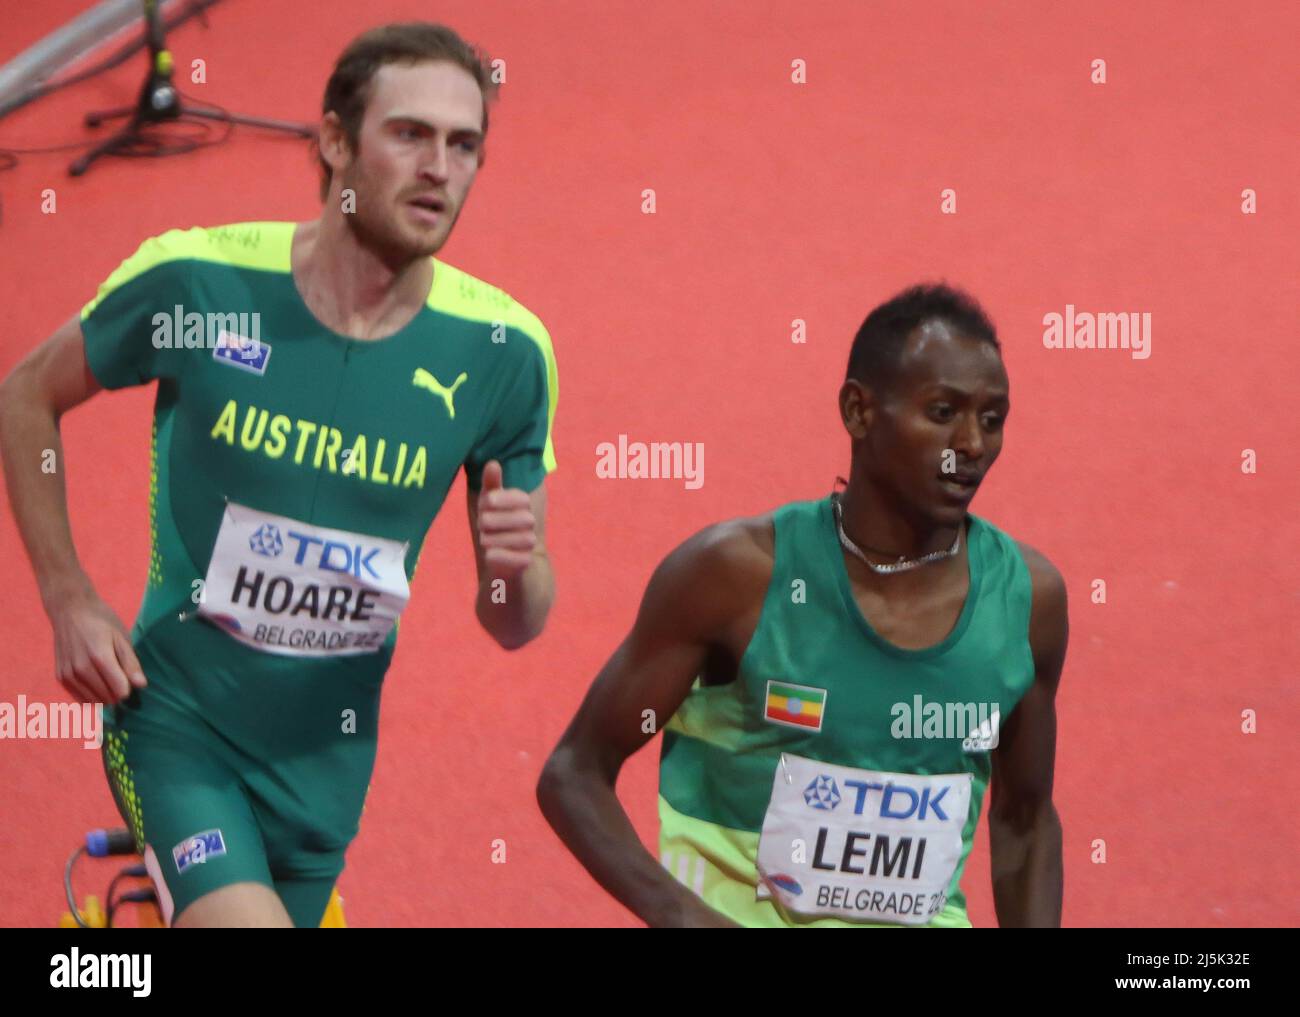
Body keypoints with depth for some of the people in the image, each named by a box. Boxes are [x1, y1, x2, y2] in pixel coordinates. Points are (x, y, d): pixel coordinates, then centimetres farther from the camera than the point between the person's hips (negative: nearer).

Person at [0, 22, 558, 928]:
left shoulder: (502, 352, -9)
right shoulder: (195, 281, -14)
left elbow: (513, 626, 0)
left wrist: (517, 570, -23)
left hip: (326, 750, 4)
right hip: (177, 714, -3)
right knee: (242, 916, -26)